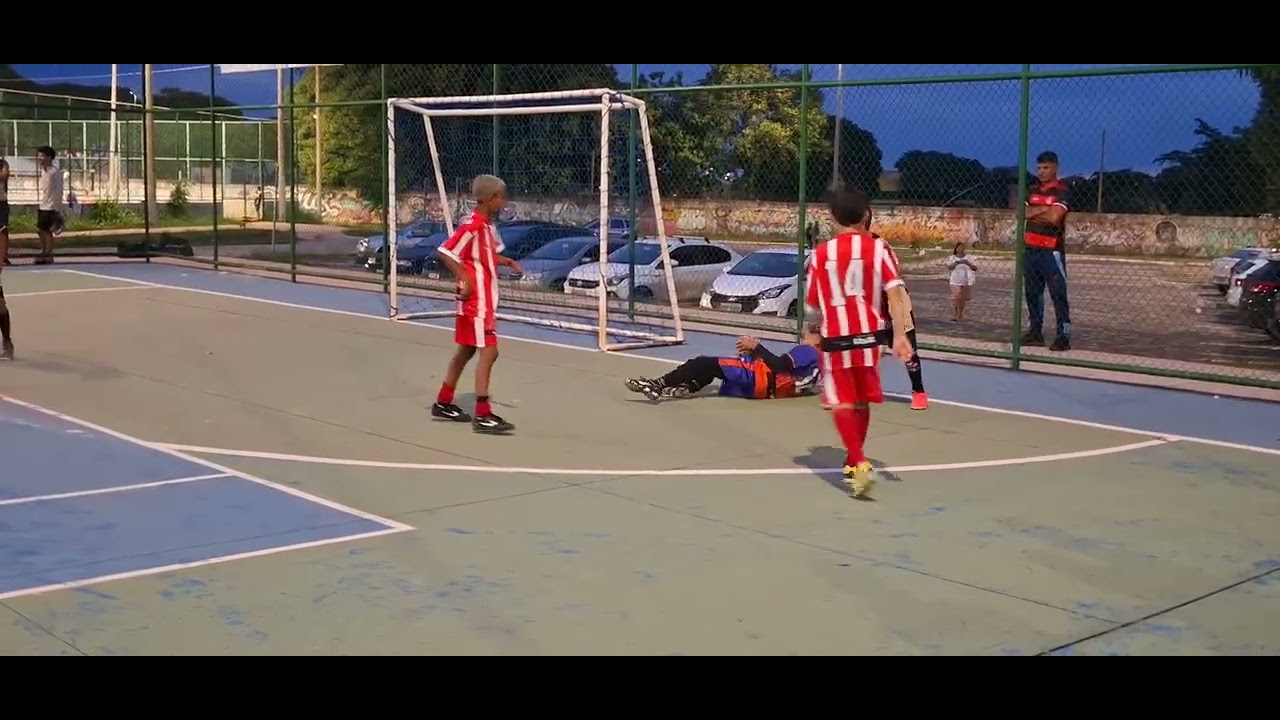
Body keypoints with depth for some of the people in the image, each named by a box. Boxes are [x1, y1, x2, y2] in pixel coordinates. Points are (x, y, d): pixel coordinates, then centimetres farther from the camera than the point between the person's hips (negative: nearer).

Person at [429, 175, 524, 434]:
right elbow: (444, 252, -22)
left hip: (485, 300, 10)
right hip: (476, 300, -10)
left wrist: (508, 262, 4)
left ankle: (443, 404, 29)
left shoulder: (488, 226, 10)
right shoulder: (471, 226, -19)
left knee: (466, 350, 17)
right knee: (489, 352, -12)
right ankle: (482, 416, -12)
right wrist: (465, 279, -22)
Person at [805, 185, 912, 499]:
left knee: (842, 403, 0)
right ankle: (853, 461, 32)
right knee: (861, 402, 17)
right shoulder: (878, 248, -1)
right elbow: (895, 293, -11)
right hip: (869, 335, 2)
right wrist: (900, 335, -12)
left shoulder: (820, 254, 0)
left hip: (836, 338, -2)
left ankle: (859, 464, -20)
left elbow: (812, 305, 7)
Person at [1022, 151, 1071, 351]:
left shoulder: (1061, 192, -4)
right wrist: (1043, 209, -9)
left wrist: (1032, 212, -4)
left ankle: (1064, 335, -11)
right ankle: (1035, 331, 19)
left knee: (1058, 293, -9)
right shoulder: (1033, 190, 15)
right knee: (1032, 292, 11)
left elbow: (1054, 217, -18)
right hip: (1030, 248, 7)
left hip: (1052, 250, -7)